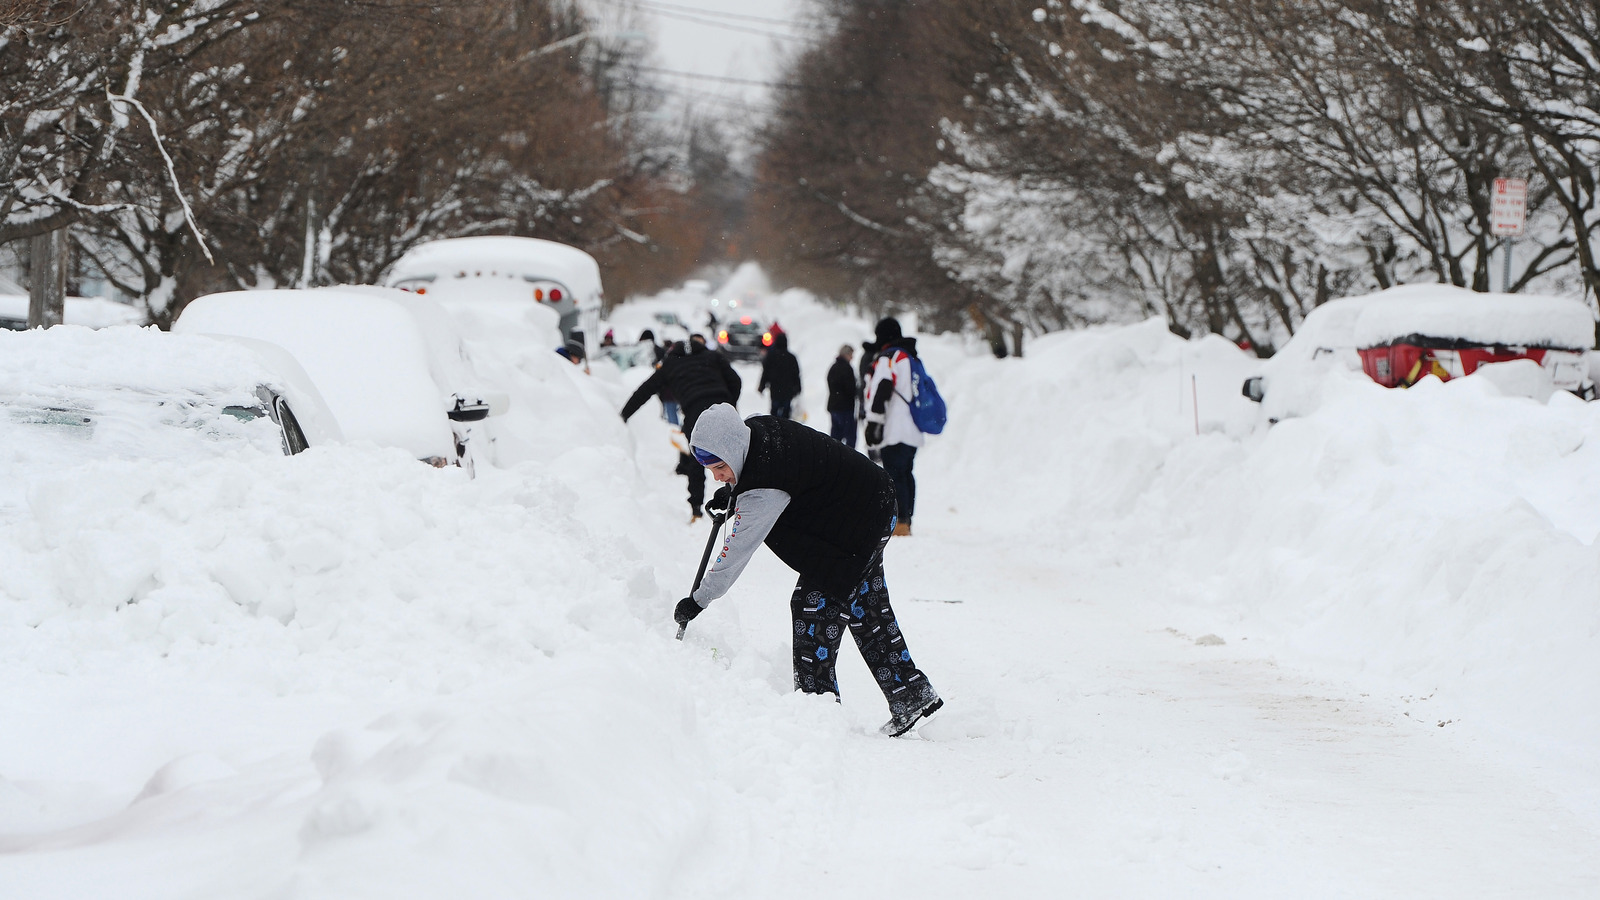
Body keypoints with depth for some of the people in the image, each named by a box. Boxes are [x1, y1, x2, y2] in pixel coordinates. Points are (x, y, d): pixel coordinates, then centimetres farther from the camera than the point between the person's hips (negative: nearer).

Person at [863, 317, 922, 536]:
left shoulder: (887, 359, -9)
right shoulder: (911, 358, 20)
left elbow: (881, 391, -19)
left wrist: (873, 423, -19)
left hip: (894, 432, -9)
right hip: (913, 432, 9)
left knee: (895, 475, -10)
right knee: (905, 474, 13)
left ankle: (899, 522, -16)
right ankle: (906, 522, 15)